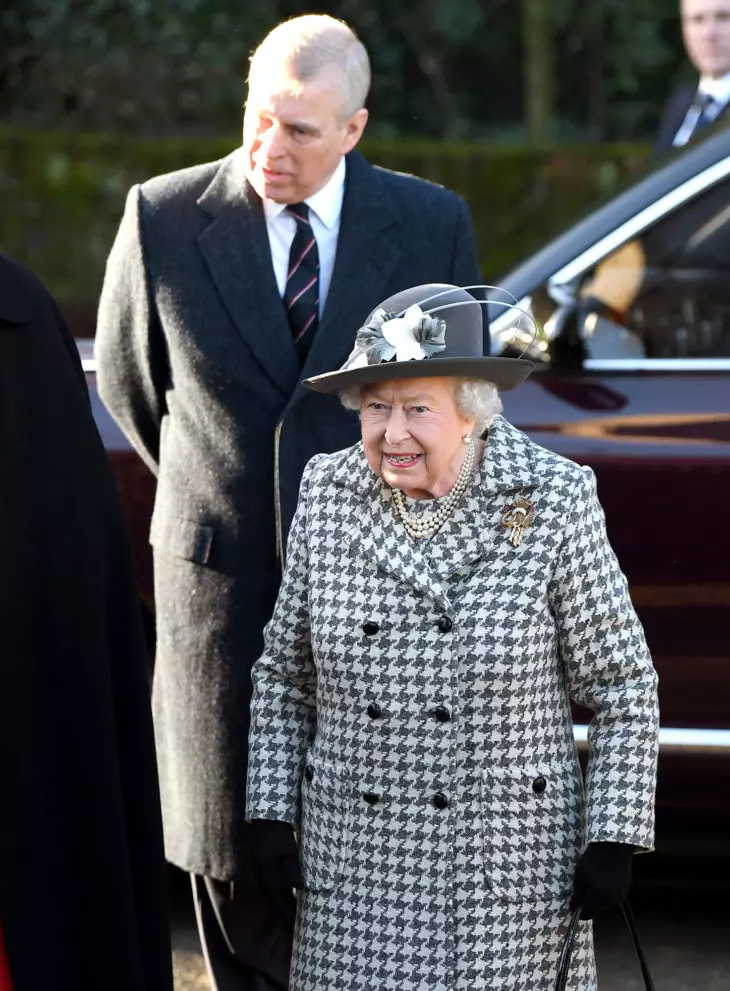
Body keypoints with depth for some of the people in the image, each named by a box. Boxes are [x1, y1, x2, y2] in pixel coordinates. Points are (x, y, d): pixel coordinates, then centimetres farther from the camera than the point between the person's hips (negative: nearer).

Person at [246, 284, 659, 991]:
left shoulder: (553, 502, -7)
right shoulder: (327, 494, 1)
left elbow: (623, 687, -2)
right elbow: (283, 676, 11)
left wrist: (613, 840, -6)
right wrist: (271, 818, 5)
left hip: (507, 863, -2)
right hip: (354, 866, 2)